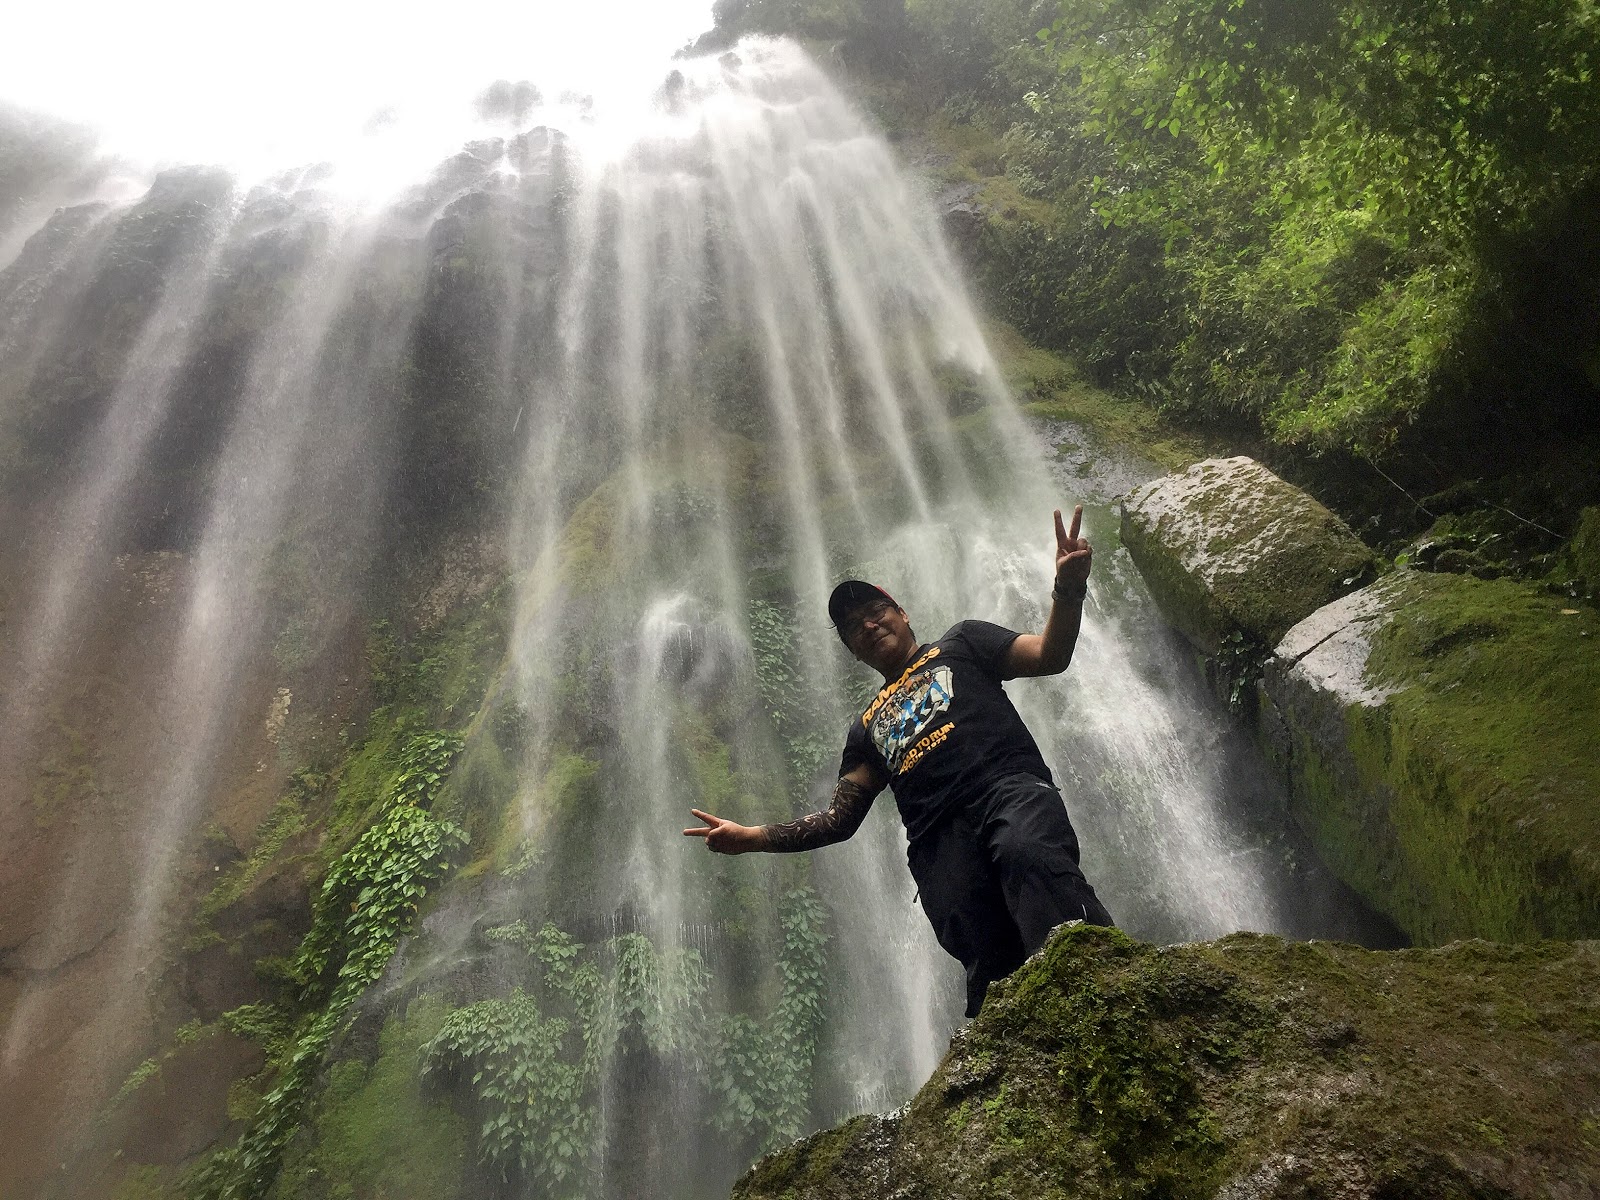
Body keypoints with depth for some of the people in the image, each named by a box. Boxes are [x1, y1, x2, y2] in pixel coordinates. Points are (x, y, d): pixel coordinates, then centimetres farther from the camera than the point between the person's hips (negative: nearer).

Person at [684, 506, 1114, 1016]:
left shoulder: (958, 643, 25)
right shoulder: (867, 727, 33)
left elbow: (1050, 656, 10)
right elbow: (839, 819, 26)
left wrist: (1067, 590, -10)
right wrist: (751, 836, 17)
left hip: (1009, 789, -3)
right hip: (938, 839, 3)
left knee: (1028, 855, -37)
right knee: (991, 969, -18)